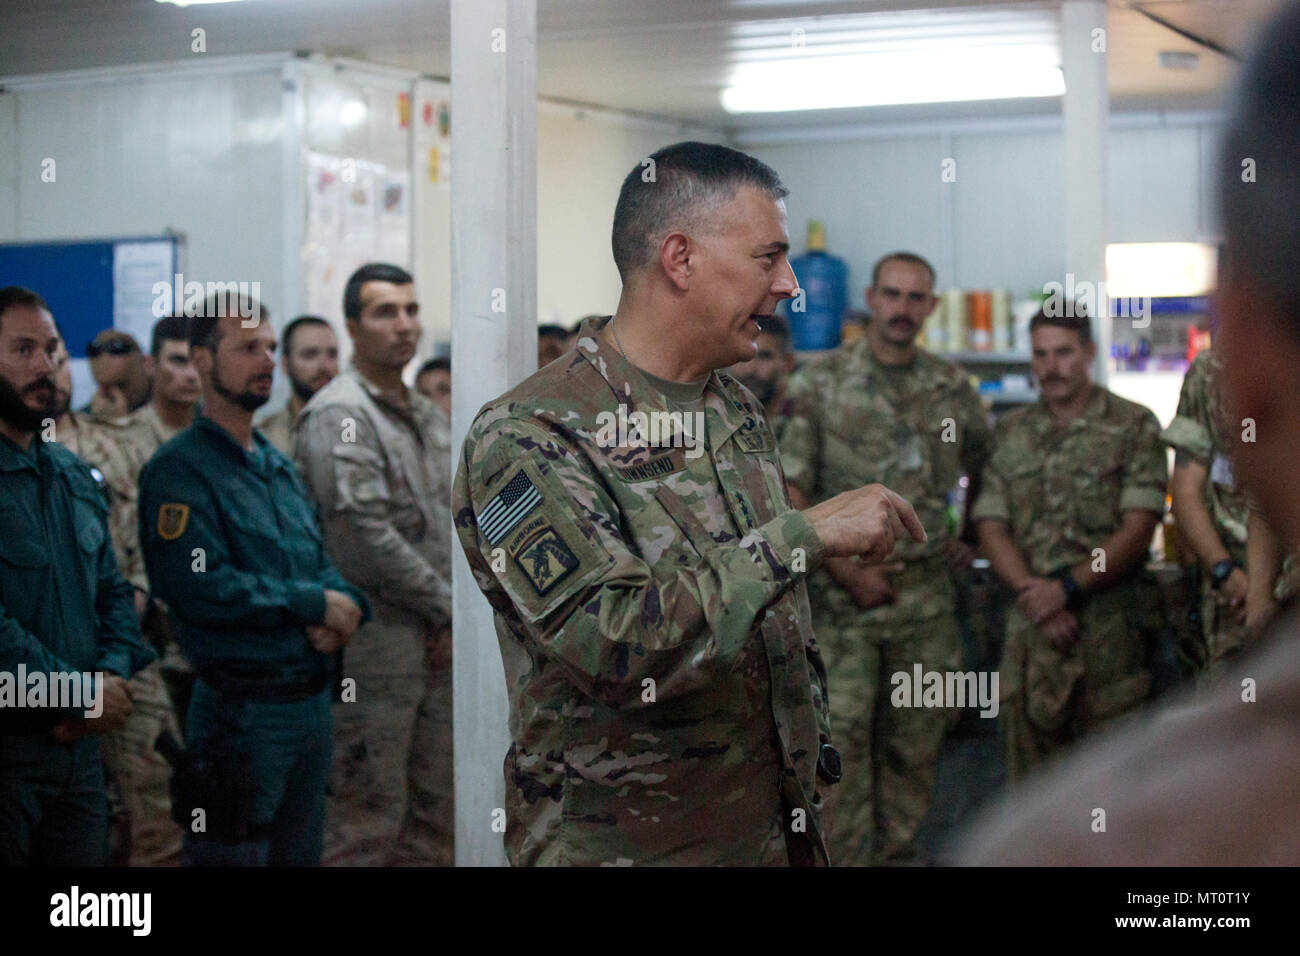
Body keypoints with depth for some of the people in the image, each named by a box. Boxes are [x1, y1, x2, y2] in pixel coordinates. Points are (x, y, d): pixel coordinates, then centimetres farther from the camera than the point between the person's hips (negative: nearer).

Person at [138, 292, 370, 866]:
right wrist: (313, 603, -14)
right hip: (240, 707, -8)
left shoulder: (279, 468, 17)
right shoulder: (180, 470, -11)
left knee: (301, 852, 15)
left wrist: (344, 605, -8)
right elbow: (203, 588, -22)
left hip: (314, 703, 8)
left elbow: (321, 561, 16)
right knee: (233, 857, -3)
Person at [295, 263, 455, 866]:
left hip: (435, 645, 8)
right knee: (367, 817, -6)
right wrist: (446, 606, -10)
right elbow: (365, 535, -18)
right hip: (375, 643, -8)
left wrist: (453, 620, 6)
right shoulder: (339, 415, -10)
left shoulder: (429, 417, 17)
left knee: (433, 815, 12)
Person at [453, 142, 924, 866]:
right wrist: (807, 535, -26)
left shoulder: (740, 409, 9)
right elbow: (616, 643, -29)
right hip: (621, 843, -7)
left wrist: (817, 761, 16)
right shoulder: (526, 438, -17)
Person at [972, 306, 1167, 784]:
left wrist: (1067, 588, -14)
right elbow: (992, 529, 7)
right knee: (1031, 778, 5)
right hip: (1032, 629, 3)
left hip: (1112, 631, -3)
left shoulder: (1134, 427, 2)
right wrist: (1032, 593, -9)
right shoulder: (1010, 434, 13)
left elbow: (1137, 529, -6)